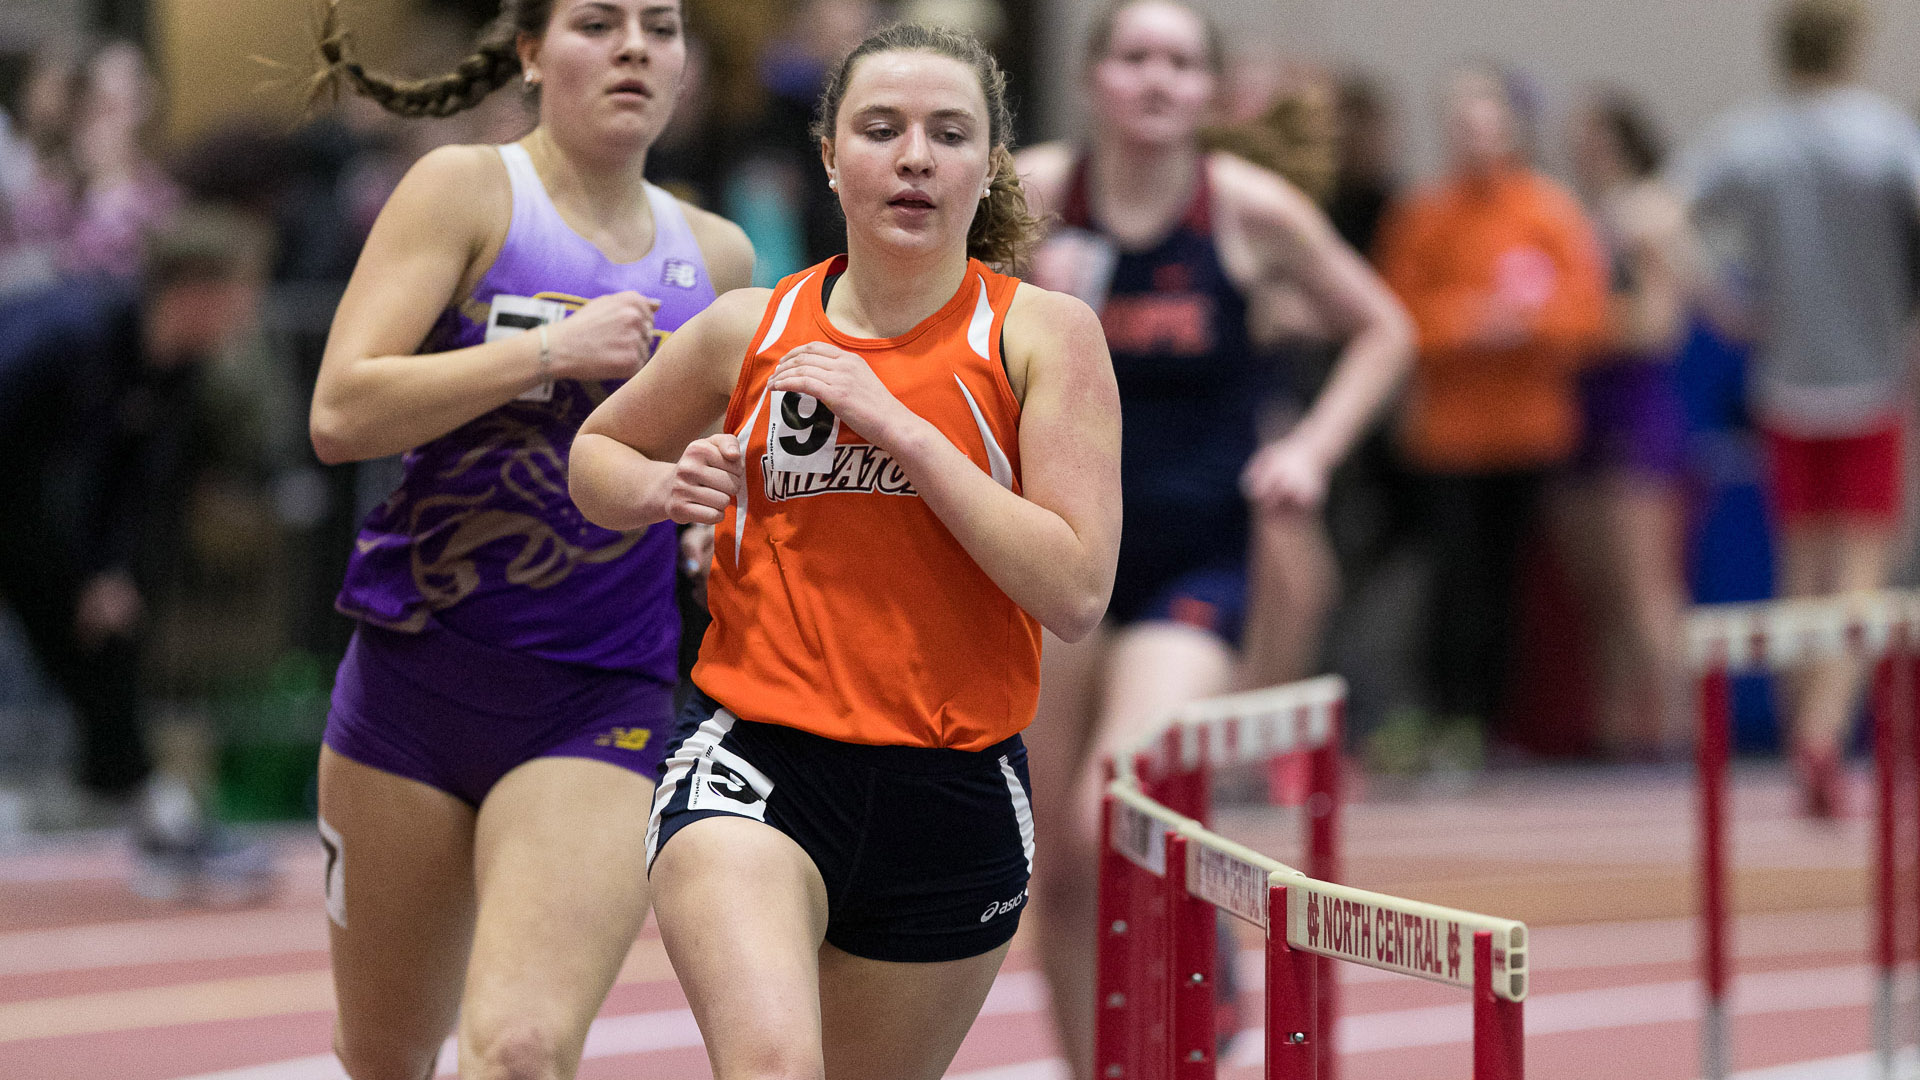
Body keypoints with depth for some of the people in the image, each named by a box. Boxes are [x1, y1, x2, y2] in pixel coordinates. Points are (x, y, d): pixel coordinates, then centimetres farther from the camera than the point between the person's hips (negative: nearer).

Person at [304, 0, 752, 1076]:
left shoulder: (717, 256, 11)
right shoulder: (466, 191, -2)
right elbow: (340, 413, -13)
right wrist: (553, 352, -17)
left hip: (603, 706, 1)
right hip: (418, 674, -1)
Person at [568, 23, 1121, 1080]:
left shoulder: (1042, 333, -2)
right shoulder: (750, 330, 4)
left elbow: (1075, 592, -12)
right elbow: (596, 452, 24)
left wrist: (896, 424, -15)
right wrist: (663, 488, 0)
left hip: (957, 789, 1)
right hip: (758, 761, -1)